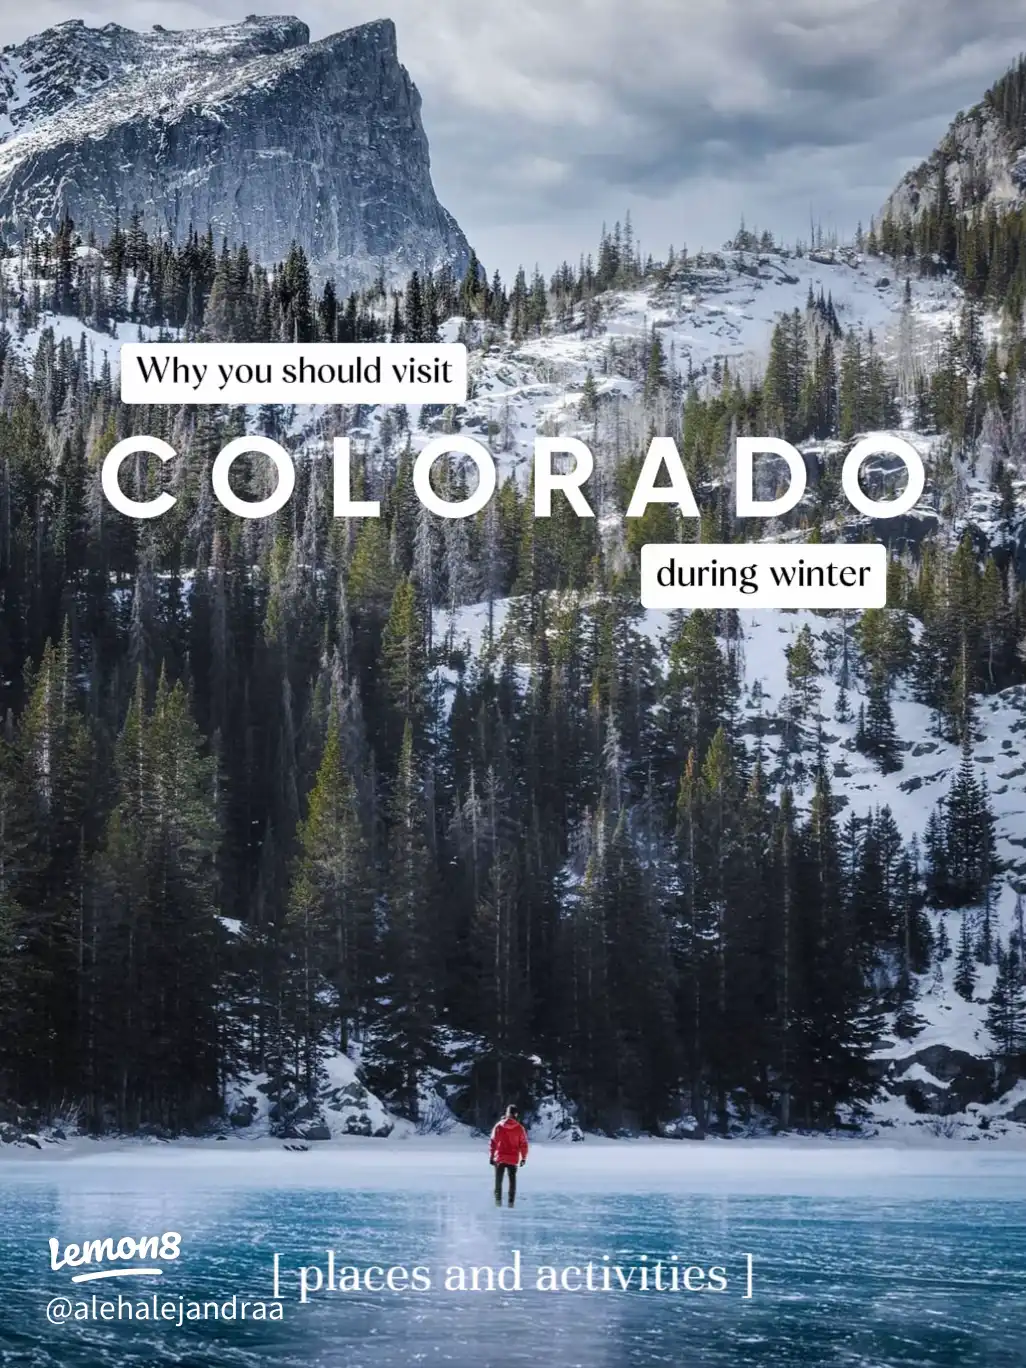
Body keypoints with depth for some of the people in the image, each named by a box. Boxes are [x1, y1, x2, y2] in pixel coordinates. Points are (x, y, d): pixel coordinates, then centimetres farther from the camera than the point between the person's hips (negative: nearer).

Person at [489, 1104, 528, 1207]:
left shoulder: (498, 1126, -4)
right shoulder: (519, 1128, -4)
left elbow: (492, 1142, -4)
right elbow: (523, 1144, -1)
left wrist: (491, 1156, 3)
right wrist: (524, 1158, 8)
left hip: (500, 1158, 0)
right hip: (513, 1159, 0)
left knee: (498, 1180, 9)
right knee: (512, 1180, 11)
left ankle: (498, 1200, -1)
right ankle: (511, 1201, 7)